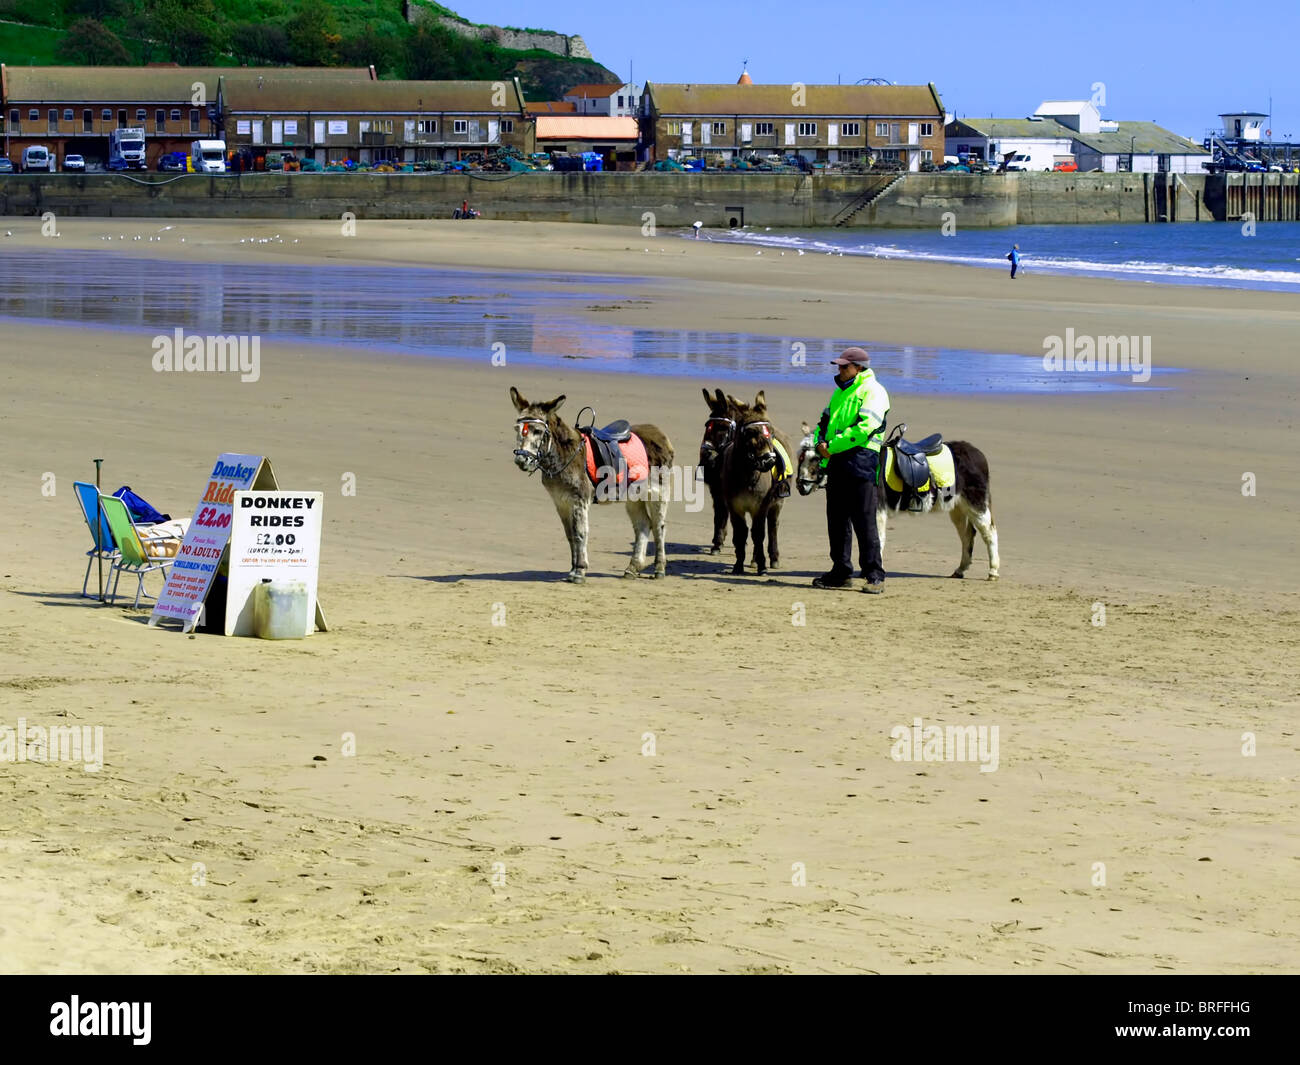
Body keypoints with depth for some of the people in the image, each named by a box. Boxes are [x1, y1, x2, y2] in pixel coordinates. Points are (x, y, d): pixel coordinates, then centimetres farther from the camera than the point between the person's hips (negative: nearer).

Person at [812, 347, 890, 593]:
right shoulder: (840, 392, 21)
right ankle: (841, 571, 17)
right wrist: (821, 443, 3)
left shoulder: (873, 391, -7)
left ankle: (875, 575, -5)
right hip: (836, 462, 8)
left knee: (864, 521, -8)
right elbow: (825, 422, 25)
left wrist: (833, 446, -17)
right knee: (836, 519, 9)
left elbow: (864, 428, -19)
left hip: (860, 461, -8)